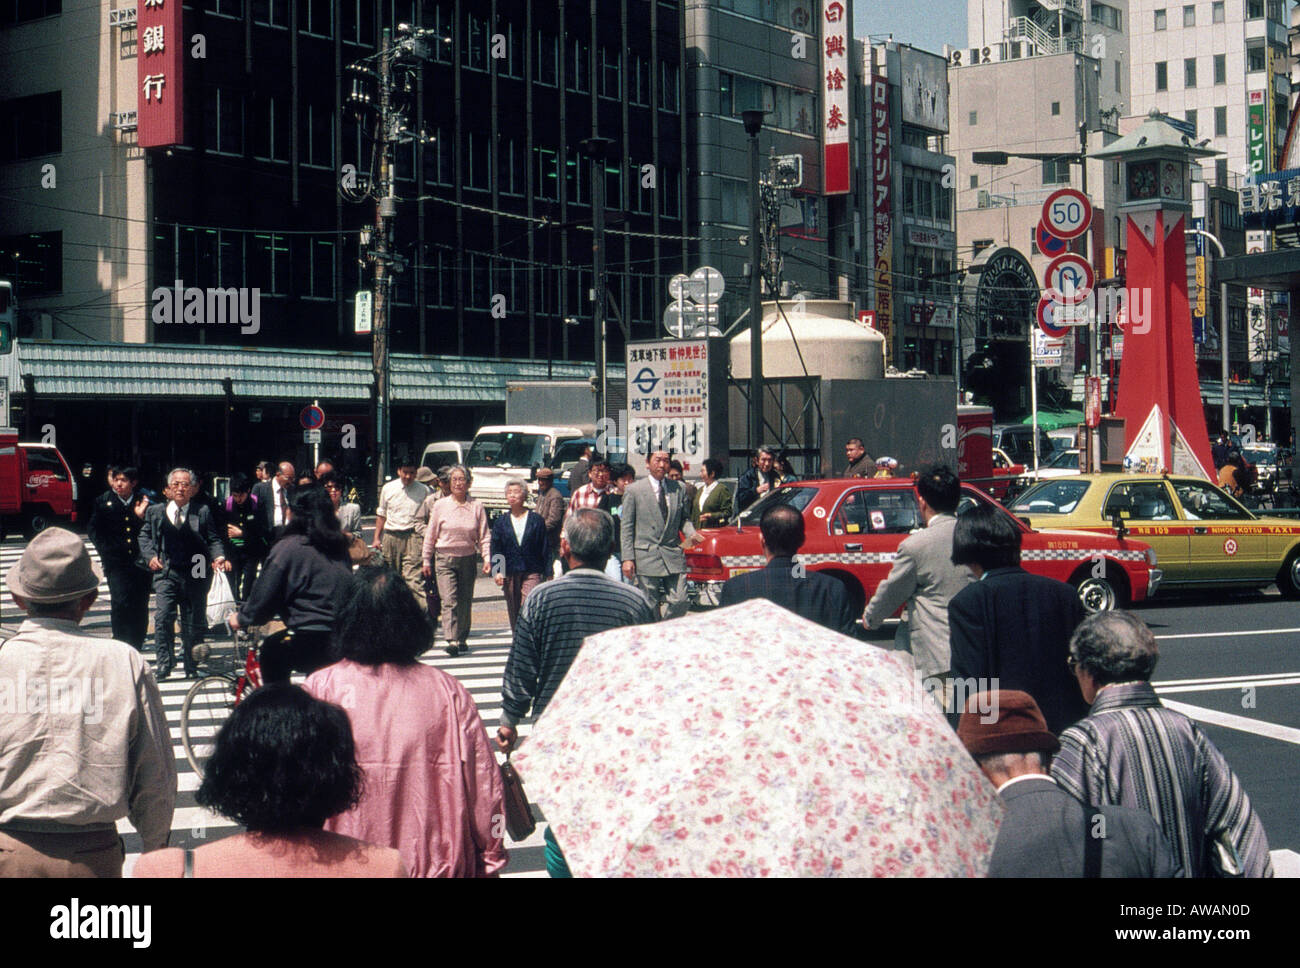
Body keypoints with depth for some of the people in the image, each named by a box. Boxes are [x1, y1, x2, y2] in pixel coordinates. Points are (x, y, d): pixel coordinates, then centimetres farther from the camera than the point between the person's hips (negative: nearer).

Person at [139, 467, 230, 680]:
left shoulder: (202, 512, 5)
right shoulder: (155, 512, 9)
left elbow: (213, 540, 3)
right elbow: (144, 537, 13)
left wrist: (219, 557, -15)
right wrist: (151, 556, -4)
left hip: (195, 575, 0)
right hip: (166, 572, 0)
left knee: (194, 622, 7)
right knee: (162, 617, -14)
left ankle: (192, 668, 18)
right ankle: (163, 665, -9)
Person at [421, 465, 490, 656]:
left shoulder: (476, 507, 3)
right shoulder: (440, 505, 2)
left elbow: (484, 536, 2)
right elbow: (430, 535, 8)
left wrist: (487, 559, -9)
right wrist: (426, 560, 7)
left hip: (468, 559, 2)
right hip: (445, 559, -1)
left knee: (465, 602, 8)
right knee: (449, 600, -14)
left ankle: (462, 639, 21)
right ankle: (452, 641, -22)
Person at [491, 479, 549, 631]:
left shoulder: (536, 520, 3)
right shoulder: (501, 522, 9)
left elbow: (544, 548, 3)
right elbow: (495, 548, 6)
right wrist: (496, 571, -6)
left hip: (532, 572, -3)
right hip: (509, 574, 3)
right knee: (514, 611, 9)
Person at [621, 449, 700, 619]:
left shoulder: (678, 489, 11)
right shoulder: (633, 491, 2)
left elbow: (684, 519, 18)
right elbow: (626, 527, 1)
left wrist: (691, 534, -5)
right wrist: (627, 558, -6)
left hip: (673, 555, 3)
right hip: (646, 557, -3)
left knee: (680, 602, -5)